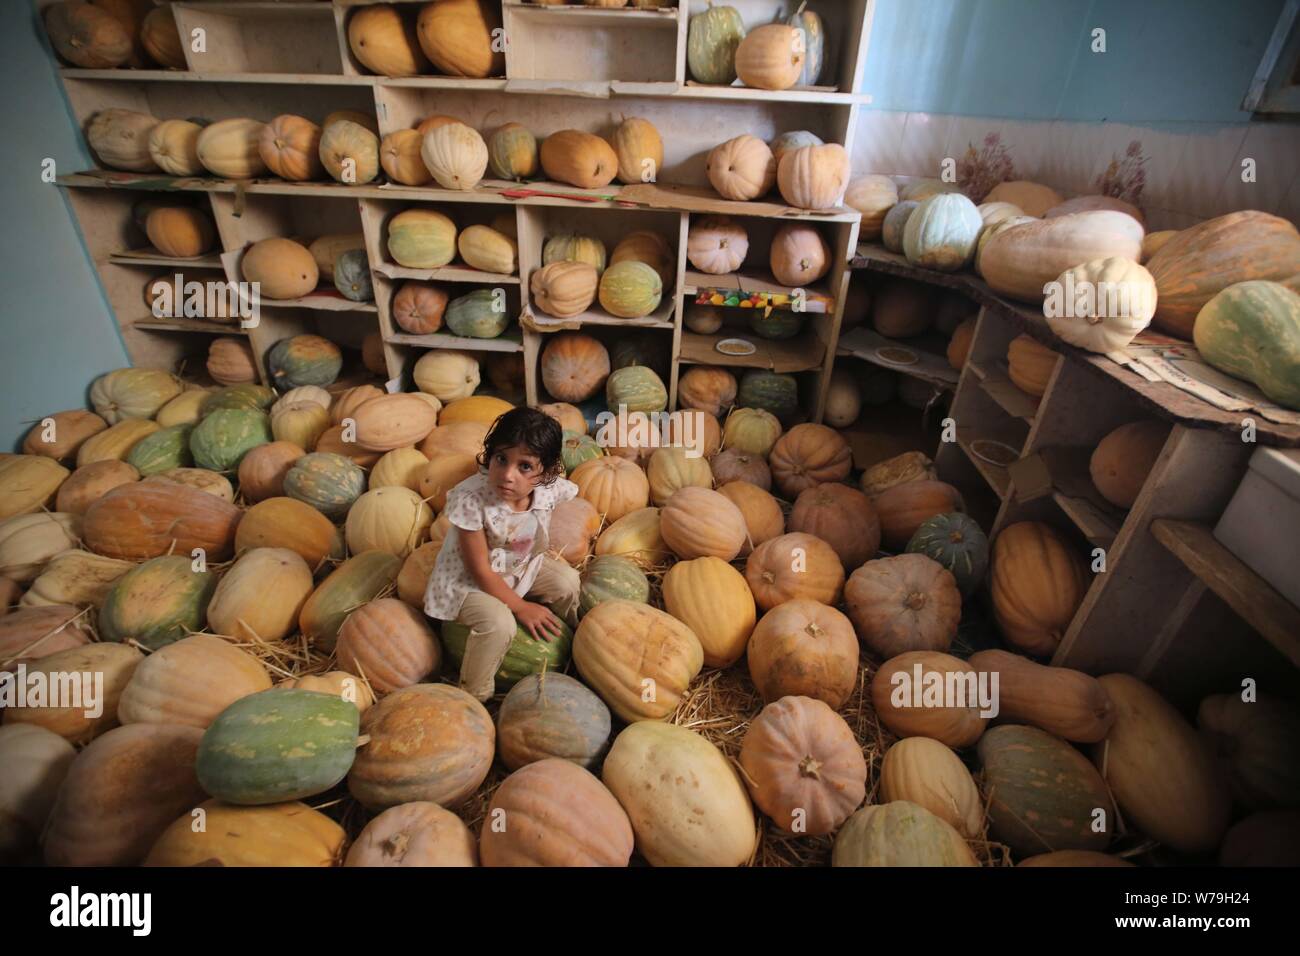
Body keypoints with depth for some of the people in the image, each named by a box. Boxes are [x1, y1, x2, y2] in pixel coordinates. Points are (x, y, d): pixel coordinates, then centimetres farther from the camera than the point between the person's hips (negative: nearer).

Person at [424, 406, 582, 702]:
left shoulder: (549, 488, -23)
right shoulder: (470, 499, -36)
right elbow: (479, 569, -25)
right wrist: (520, 607, -19)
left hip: (520, 566, 6)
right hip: (467, 581, -5)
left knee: (567, 580, -6)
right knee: (499, 623, -28)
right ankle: (474, 695, -1)